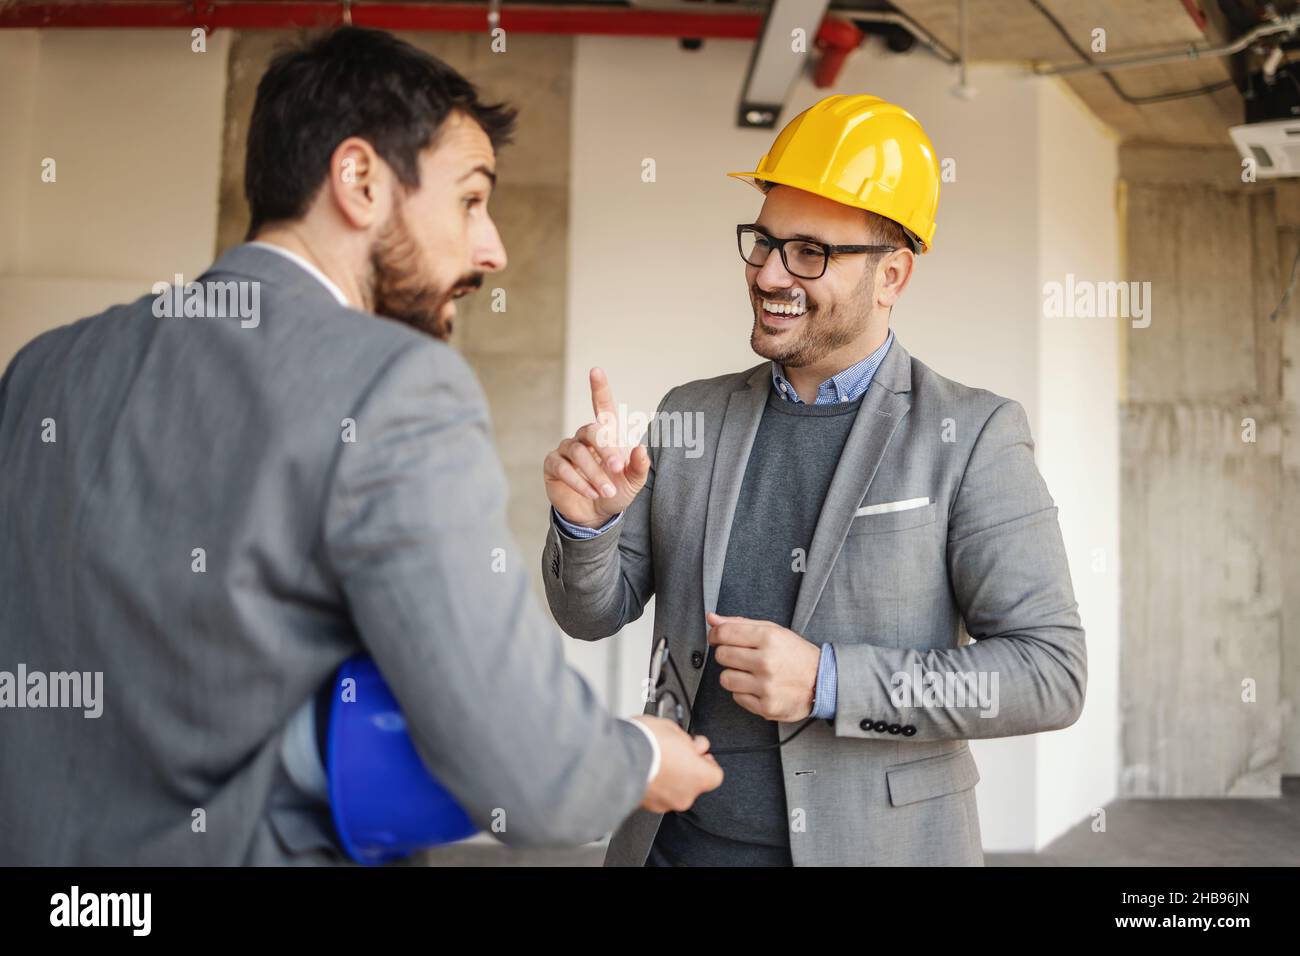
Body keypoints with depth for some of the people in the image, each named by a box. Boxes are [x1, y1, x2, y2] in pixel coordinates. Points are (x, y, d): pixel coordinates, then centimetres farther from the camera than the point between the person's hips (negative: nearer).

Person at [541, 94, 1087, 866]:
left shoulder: (972, 437, -10)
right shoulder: (692, 417, 1)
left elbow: (1051, 673, -13)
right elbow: (594, 614, 4)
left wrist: (828, 683, -21)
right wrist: (586, 521, -17)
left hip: (876, 842, -3)